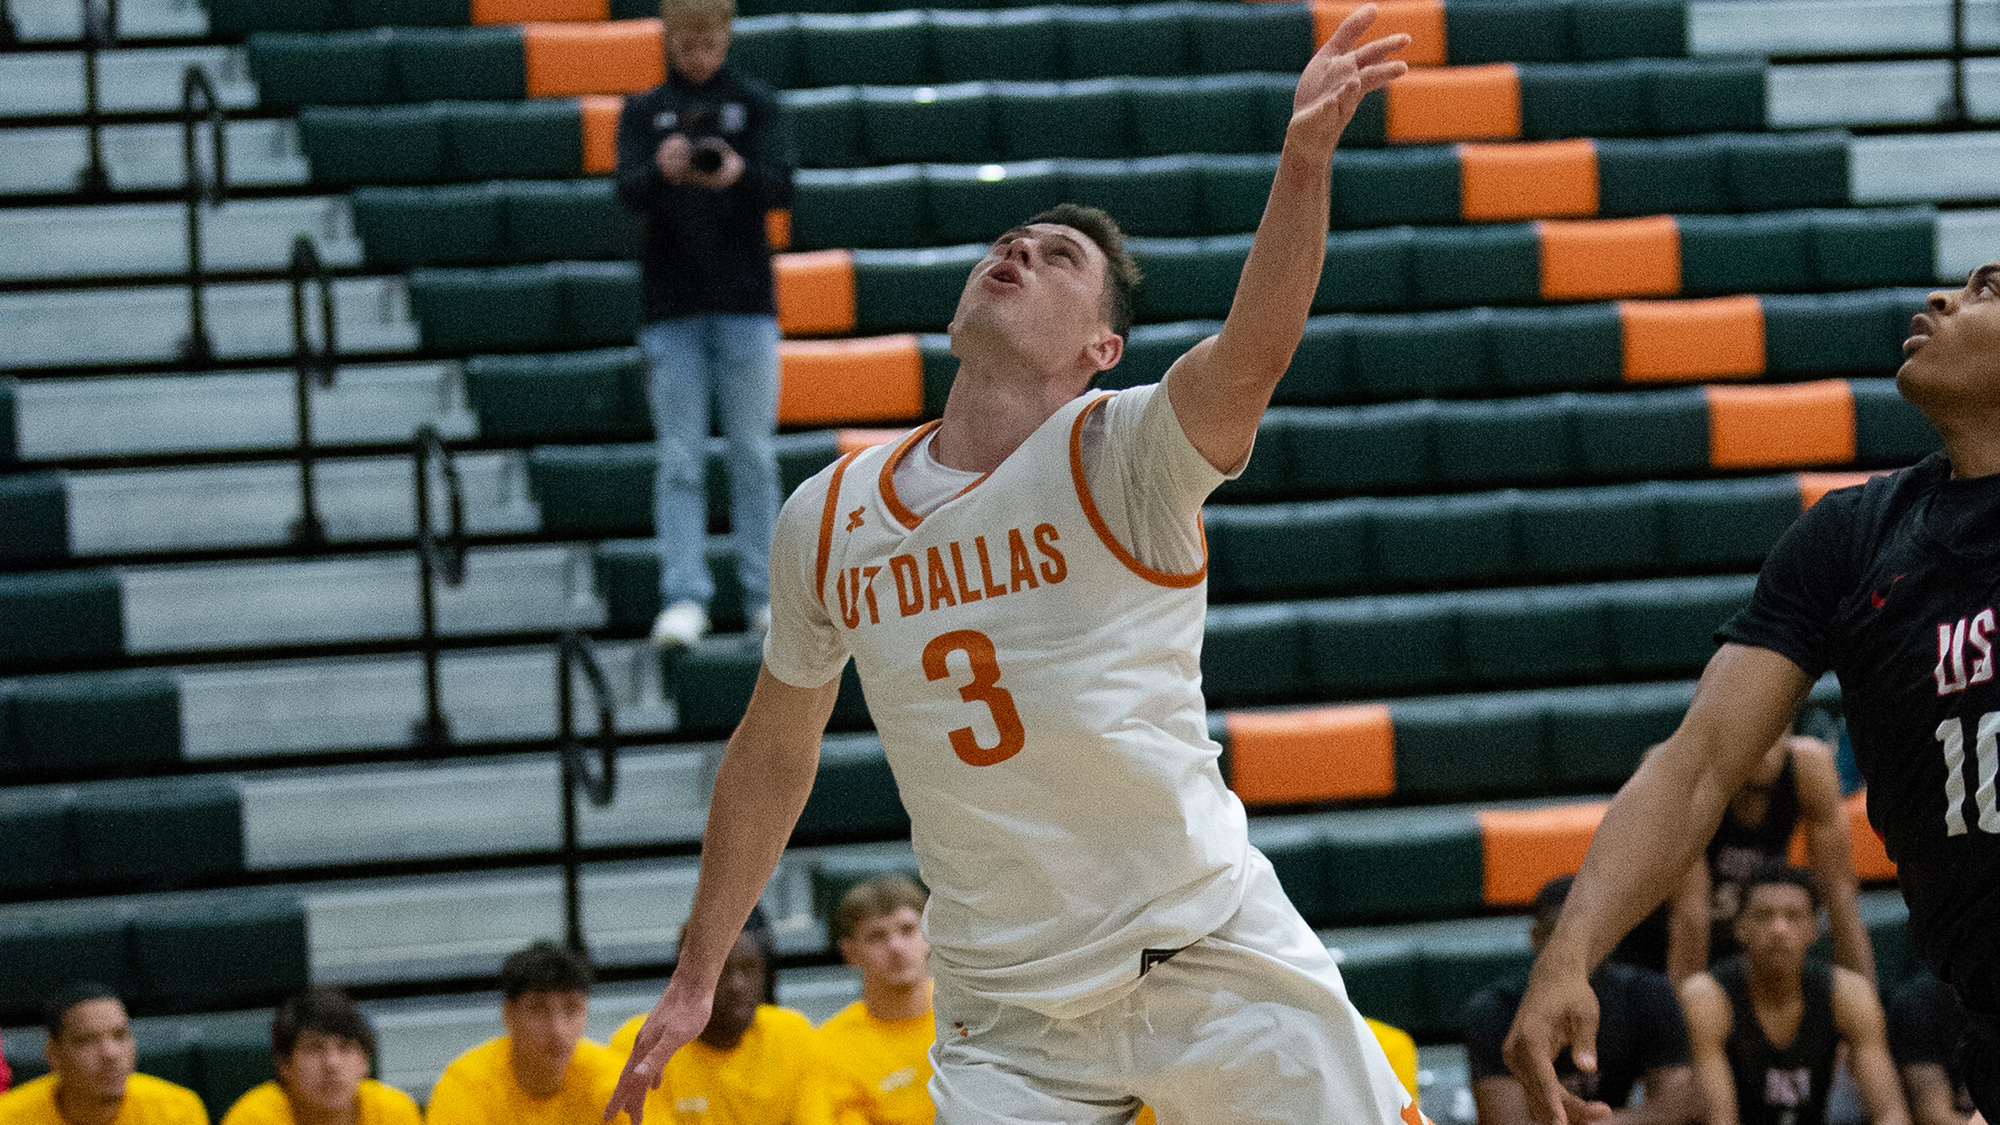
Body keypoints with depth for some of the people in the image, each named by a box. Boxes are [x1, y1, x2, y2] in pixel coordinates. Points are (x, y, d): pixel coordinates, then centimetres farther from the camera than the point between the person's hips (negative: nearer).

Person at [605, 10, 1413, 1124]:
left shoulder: (1122, 456, -8)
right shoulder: (828, 520, 4)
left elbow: (1250, 355, -30)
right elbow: (773, 753, 17)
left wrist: (1304, 160, -47)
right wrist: (695, 980, 21)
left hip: (1216, 959, -3)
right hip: (1006, 1019, 3)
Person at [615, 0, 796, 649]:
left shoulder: (755, 104, 5)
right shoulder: (644, 112, 7)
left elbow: (782, 185, -8)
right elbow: (629, 192, -8)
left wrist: (737, 174, -31)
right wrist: (662, 170, -32)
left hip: (746, 303, 0)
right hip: (672, 307, 0)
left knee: (753, 453, 3)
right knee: (680, 458, -2)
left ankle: (764, 594, 7)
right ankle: (684, 596, -4)